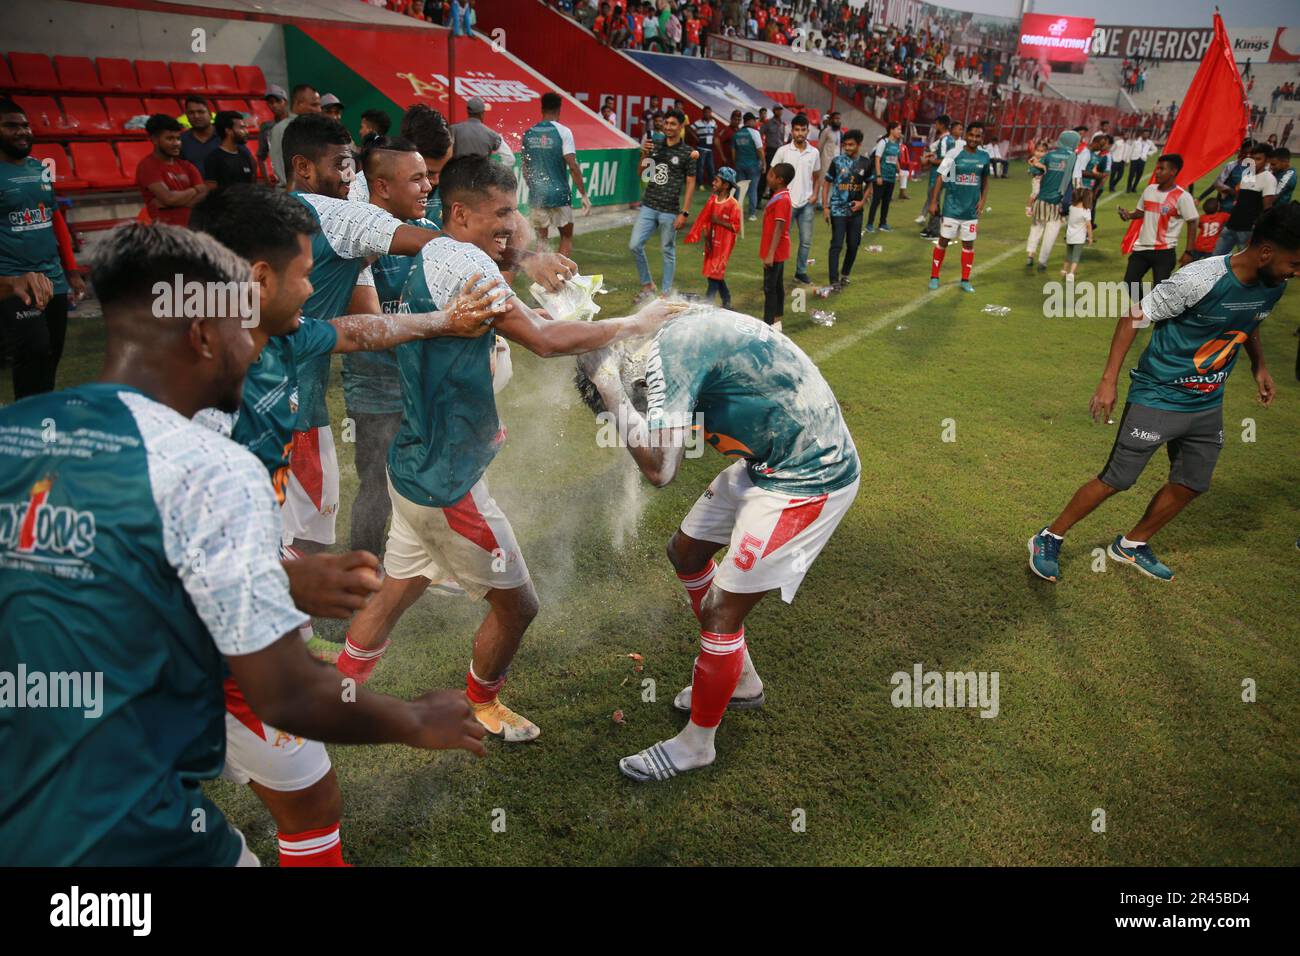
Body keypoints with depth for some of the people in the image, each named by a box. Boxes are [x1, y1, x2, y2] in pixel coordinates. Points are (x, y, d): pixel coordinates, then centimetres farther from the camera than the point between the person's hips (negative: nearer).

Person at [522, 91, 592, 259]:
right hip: (559, 193, -3)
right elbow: (573, 166, -14)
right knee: (566, 237, 12)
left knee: (541, 239, 10)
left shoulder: (529, 134, 5)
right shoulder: (563, 132, -8)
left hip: (537, 195, 3)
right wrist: (584, 195, -10)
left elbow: (526, 168, 10)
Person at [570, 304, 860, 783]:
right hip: (768, 462, 10)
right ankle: (741, 682, 36)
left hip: (808, 481, -10)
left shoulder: (671, 350, -24)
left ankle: (695, 744, 21)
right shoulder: (682, 334, 4)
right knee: (686, 553, 19)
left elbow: (659, 470, -30)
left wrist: (611, 391, -23)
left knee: (721, 611, -2)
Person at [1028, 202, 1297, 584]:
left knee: (1190, 485, 13)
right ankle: (1048, 540, 12)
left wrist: (1259, 366, 19)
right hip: (1157, 398, -7)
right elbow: (1133, 318, -18)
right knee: (1115, 481, -3)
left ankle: (1131, 545, 32)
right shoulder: (1199, 280, -26)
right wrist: (1108, 380, -20)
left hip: (1207, 405, 7)